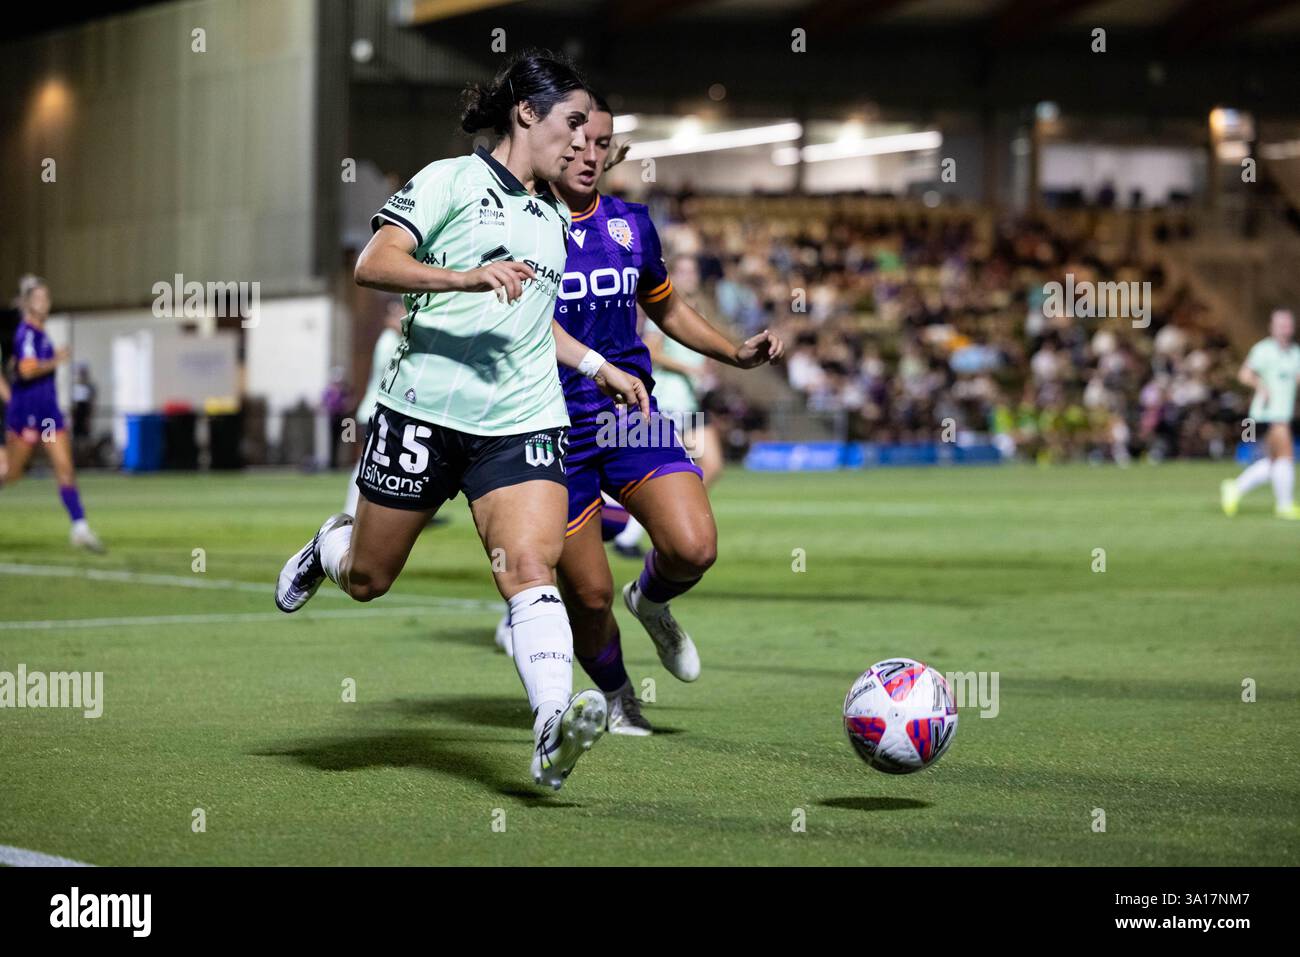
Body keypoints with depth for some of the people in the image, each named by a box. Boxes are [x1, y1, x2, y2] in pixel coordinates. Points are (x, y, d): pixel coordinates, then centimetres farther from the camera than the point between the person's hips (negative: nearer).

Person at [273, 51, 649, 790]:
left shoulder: (554, 219, 20)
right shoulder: (451, 181, -2)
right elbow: (373, 264, -14)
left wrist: (599, 367, 29)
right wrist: (468, 276, -26)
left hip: (523, 420, 4)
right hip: (424, 409, -4)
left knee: (531, 569, -18)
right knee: (367, 579, 9)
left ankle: (553, 730, -31)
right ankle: (330, 548, 45)